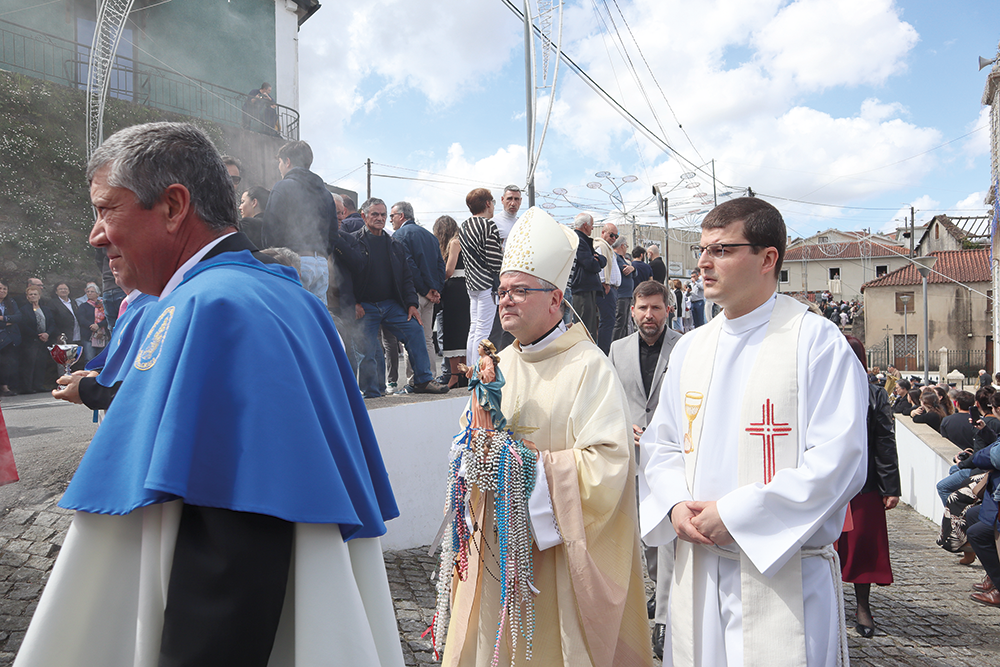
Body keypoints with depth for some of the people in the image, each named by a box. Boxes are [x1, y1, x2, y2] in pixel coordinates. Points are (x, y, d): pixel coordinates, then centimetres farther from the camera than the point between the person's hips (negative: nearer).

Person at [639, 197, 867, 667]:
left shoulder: (817, 341, -8)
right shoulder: (689, 349, 10)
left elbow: (838, 460, -16)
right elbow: (660, 443, 14)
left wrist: (734, 514, -17)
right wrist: (675, 504, -5)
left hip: (785, 571, -5)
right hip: (699, 567, 5)